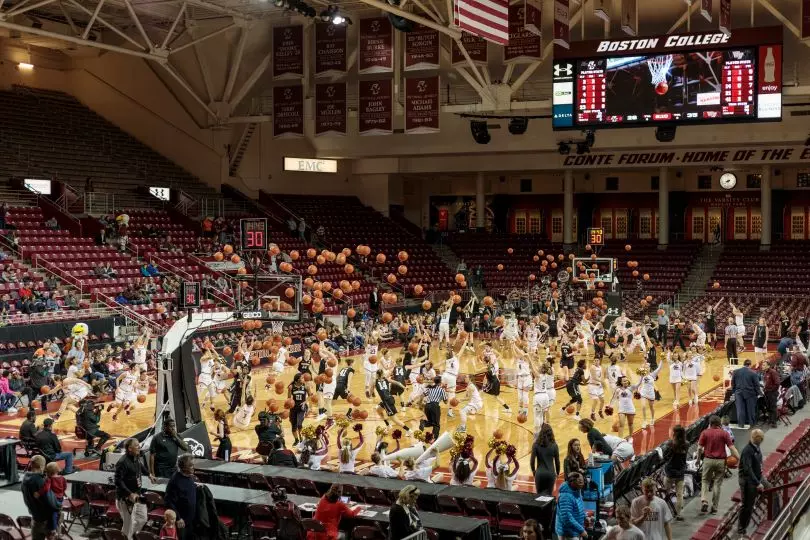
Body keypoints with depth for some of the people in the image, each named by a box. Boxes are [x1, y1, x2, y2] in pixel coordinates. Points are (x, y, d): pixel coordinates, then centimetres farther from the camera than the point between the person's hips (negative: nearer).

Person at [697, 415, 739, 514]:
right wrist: (740, 459, -5)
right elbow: (732, 448, -7)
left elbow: (699, 448, -4)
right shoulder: (724, 434, -2)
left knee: (705, 481, 14)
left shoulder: (705, 433, -2)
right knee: (717, 484, 8)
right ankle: (714, 507, 12)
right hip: (720, 461, 0)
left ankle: (704, 501, -5)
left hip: (708, 460, 0)